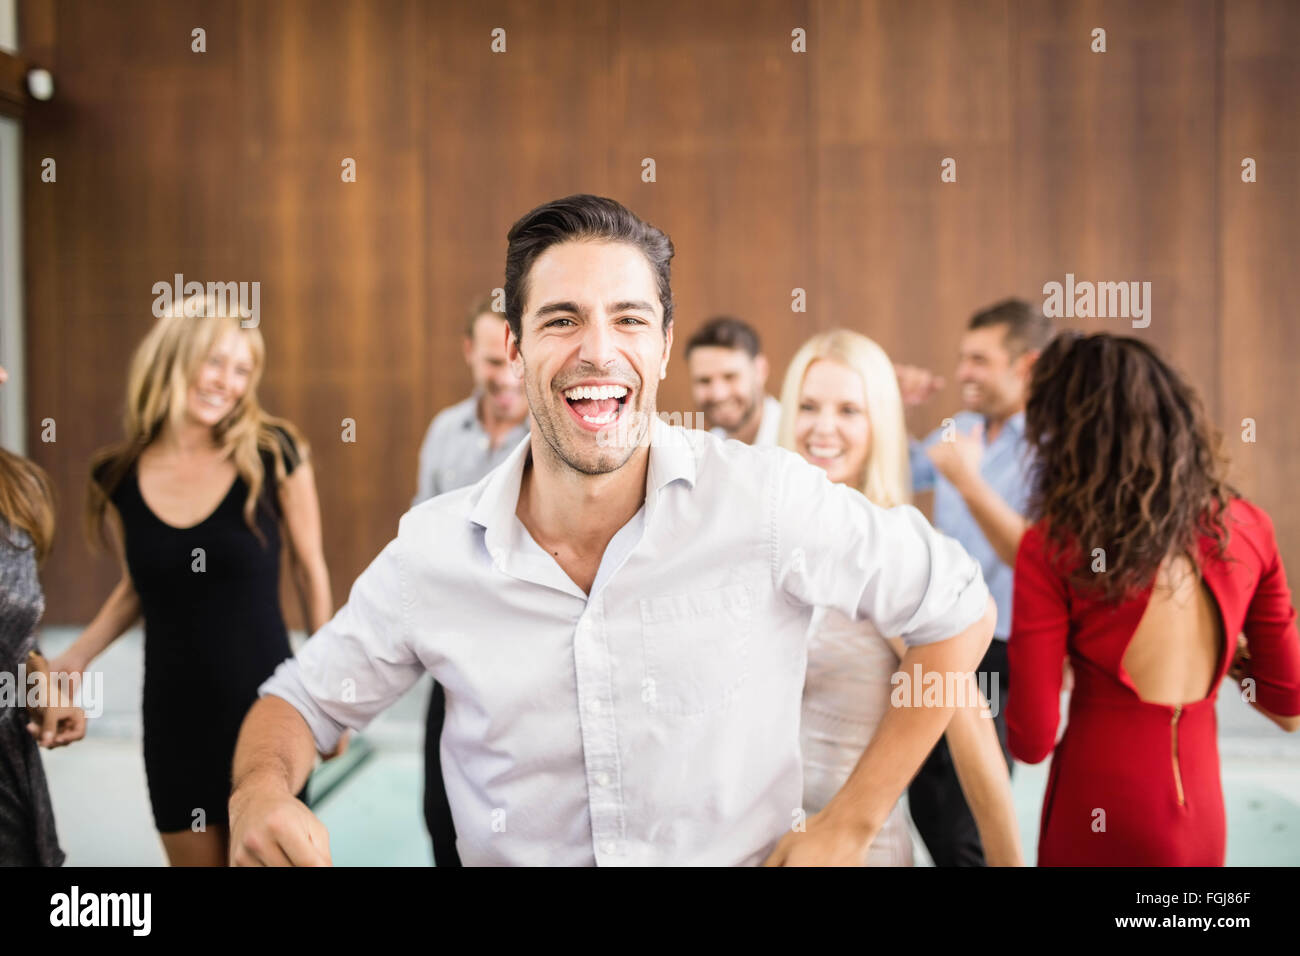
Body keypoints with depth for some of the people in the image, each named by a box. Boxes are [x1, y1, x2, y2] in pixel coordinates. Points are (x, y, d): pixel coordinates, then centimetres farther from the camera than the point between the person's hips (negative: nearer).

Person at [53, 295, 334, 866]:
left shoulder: (273, 454, -10)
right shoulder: (119, 478, -2)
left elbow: (309, 569, 0)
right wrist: (74, 659, 0)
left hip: (263, 704, -2)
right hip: (174, 713, 3)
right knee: (192, 856, 15)